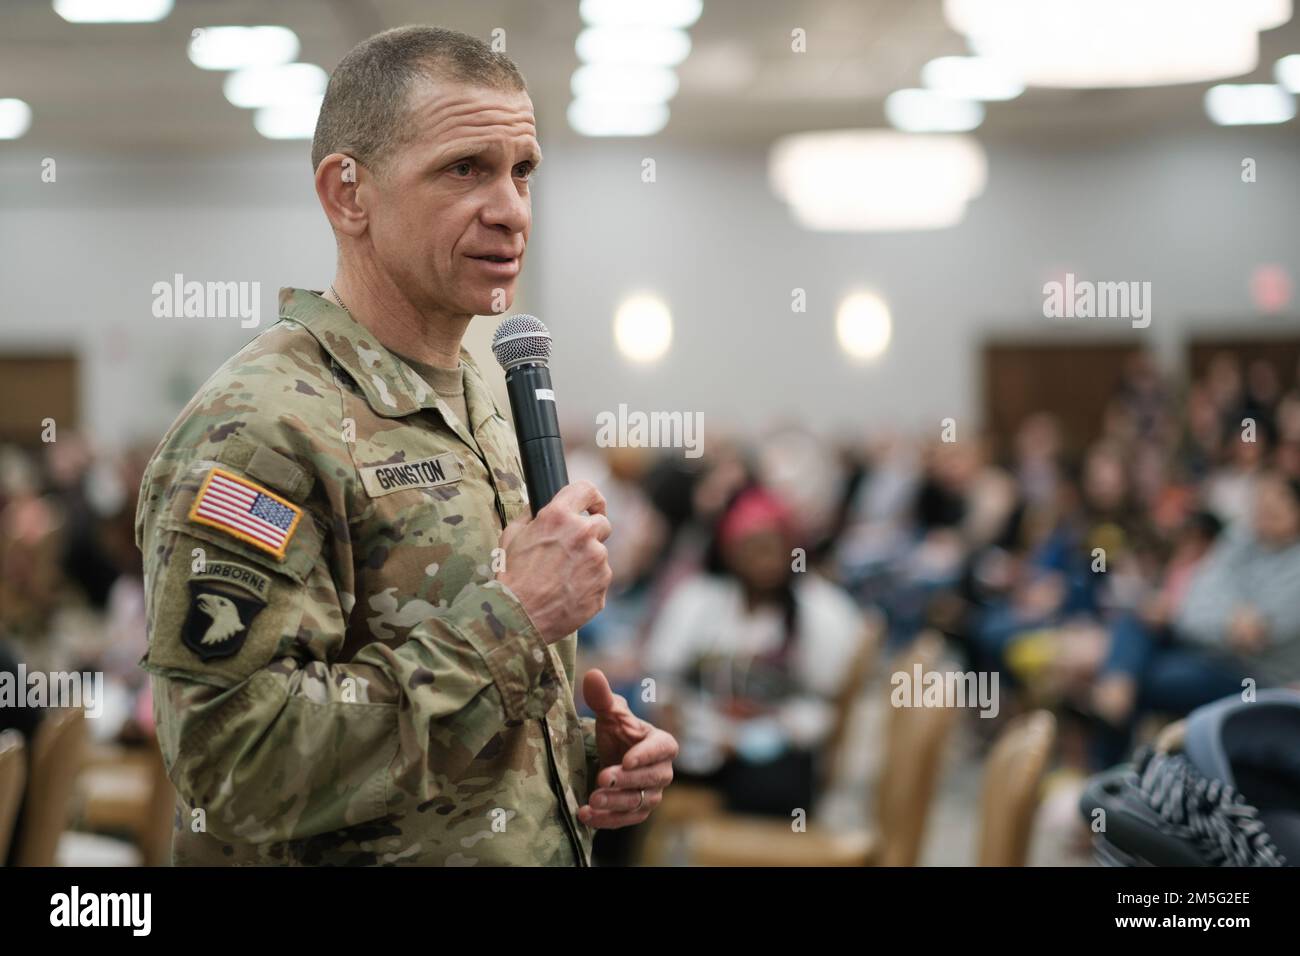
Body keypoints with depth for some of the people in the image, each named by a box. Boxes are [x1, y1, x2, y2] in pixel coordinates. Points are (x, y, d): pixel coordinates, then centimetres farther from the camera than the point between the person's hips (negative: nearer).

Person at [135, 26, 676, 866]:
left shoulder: (488, 415, 8)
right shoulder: (256, 428, -19)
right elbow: (236, 767, -28)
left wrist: (587, 756, -1)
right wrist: (511, 617, -25)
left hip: (542, 844, 8)